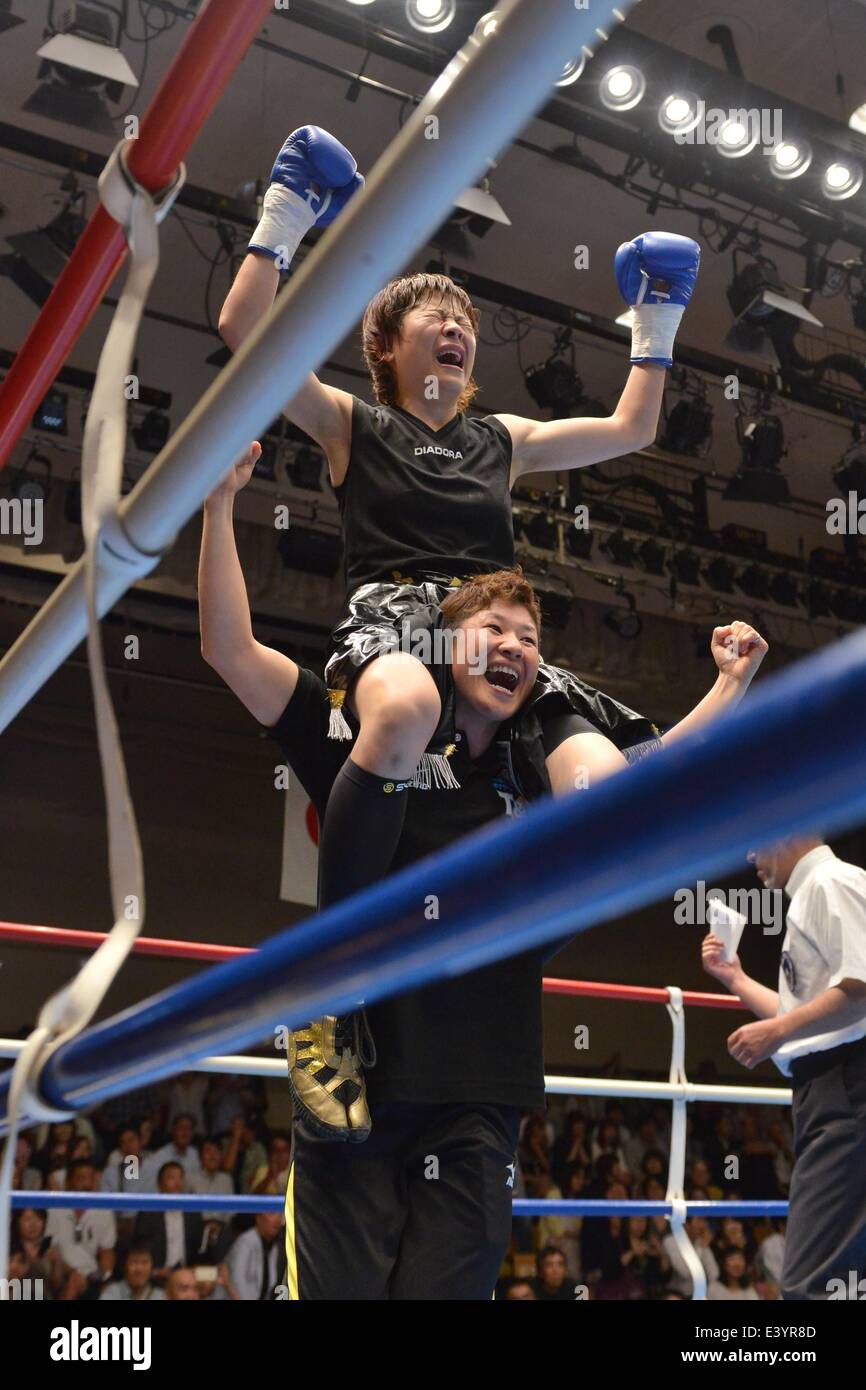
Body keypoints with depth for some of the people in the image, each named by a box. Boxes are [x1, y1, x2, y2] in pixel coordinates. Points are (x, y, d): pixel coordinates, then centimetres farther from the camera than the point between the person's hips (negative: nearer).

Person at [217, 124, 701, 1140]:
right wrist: (288, 214, 11)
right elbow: (244, 330, 6)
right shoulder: (352, 425, 16)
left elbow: (630, 429, 35)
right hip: (389, 622, -4)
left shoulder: (504, 439, 28)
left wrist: (656, 321, 35)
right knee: (407, 710, -45)